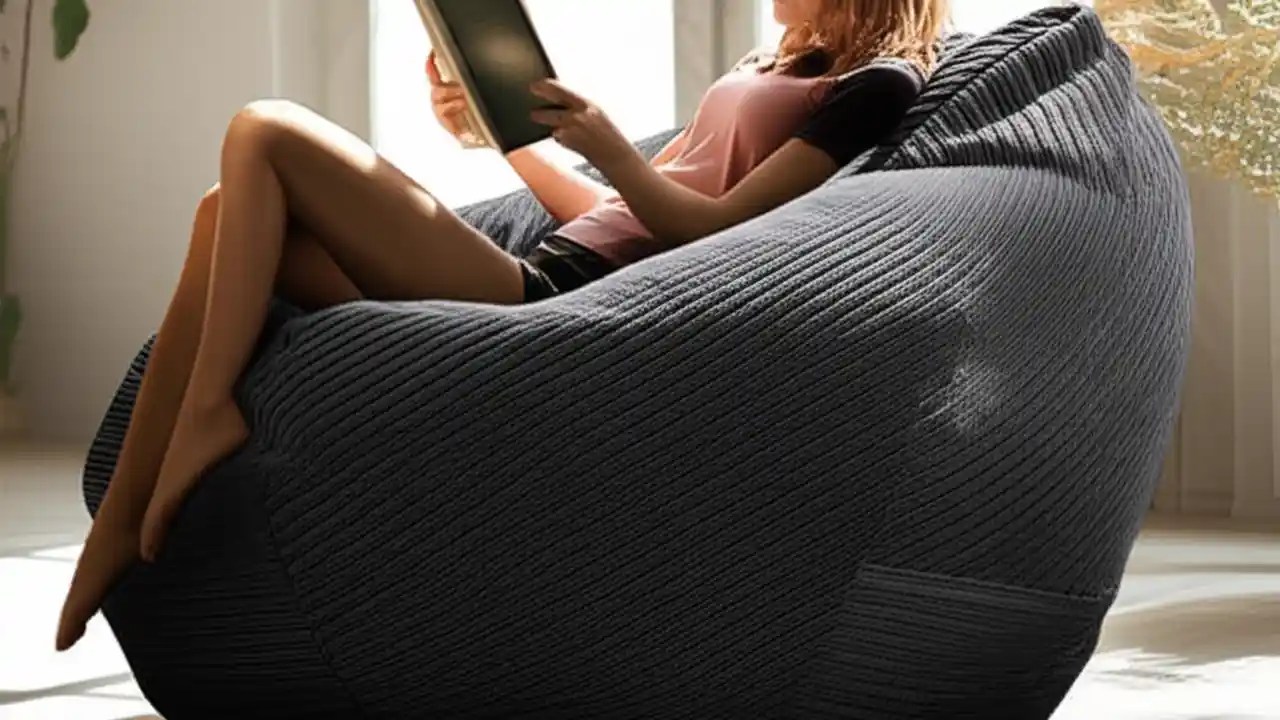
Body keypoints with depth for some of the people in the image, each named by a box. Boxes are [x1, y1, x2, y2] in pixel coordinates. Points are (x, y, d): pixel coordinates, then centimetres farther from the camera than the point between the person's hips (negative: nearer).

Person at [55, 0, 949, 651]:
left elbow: (714, 229, -10)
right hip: (548, 274, 9)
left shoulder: (875, 83, 0)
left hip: (552, 302, -9)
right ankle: (127, 517, -5)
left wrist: (605, 143, -23)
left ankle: (208, 411, -6)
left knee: (265, 135, -11)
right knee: (235, 213, -1)